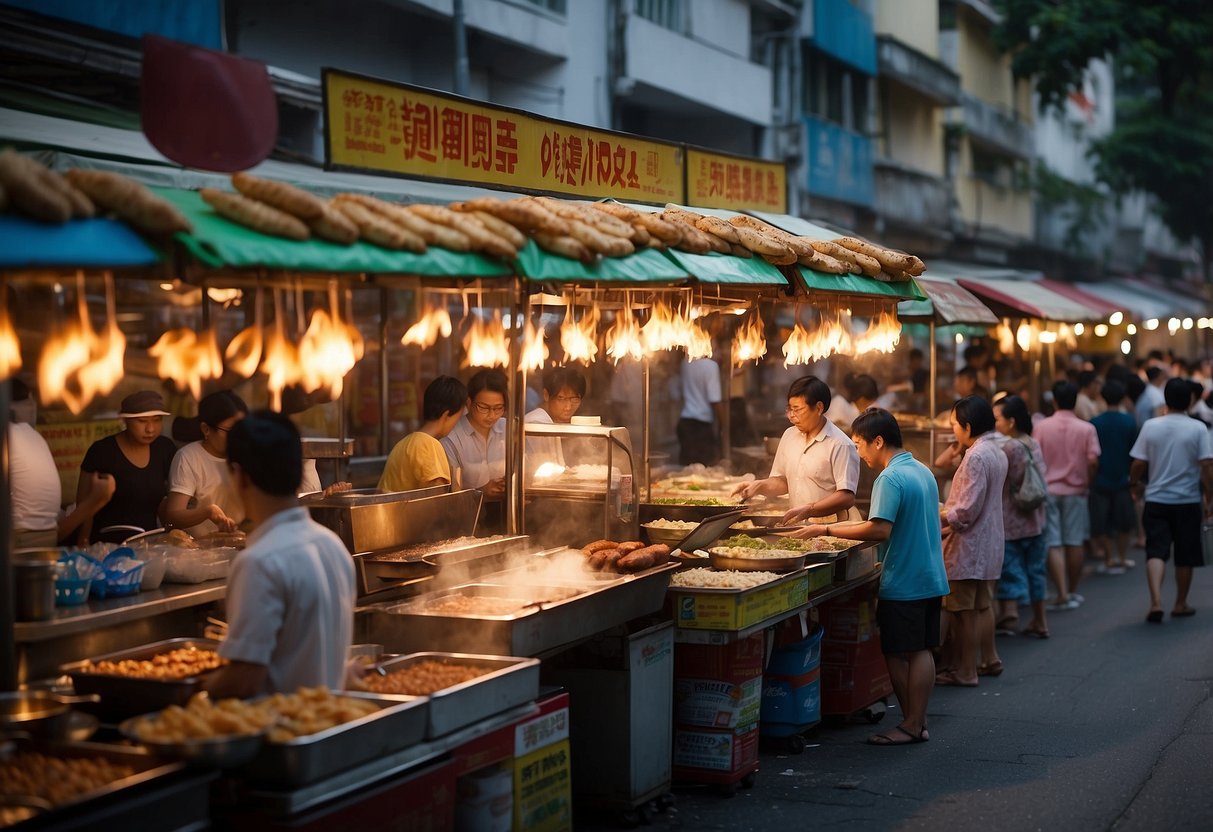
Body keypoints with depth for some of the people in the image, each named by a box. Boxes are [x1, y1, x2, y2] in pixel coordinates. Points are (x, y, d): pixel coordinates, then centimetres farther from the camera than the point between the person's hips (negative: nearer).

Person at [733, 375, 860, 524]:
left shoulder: (840, 445, -8)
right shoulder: (789, 436, 14)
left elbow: (847, 497, -13)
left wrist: (809, 510, -22)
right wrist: (759, 486, 3)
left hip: (830, 528, -6)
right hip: (797, 525, 6)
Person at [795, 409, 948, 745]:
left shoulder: (890, 478, -18)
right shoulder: (923, 471, 11)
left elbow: (880, 530, -27)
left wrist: (827, 529, -22)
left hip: (902, 583, -9)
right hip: (931, 578, 9)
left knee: (898, 654, 2)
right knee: (921, 651, 12)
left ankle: (910, 726, 9)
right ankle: (918, 722, 17)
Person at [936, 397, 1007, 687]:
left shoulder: (975, 458, -21)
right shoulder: (997, 453, 9)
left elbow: (965, 512, -24)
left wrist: (936, 518, -11)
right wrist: (948, 513, 12)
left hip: (968, 547, -10)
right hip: (989, 545, 10)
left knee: (963, 611, 0)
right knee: (982, 605, 20)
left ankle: (965, 672, 7)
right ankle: (990, 660, 29)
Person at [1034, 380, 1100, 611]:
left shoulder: (1042, 426, -4)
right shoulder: (1086, 429, -5)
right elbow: (1093, 461, -11)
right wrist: (1087, 483, 6)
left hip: (1047, 490, 0)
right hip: (1075, 490, 0)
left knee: (1053, 544, 1)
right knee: (1074, 542, 11)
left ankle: (1062, 594, -8)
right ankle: (1073, 592, 20)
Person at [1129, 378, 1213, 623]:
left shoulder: (1151, 426, -3)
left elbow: (1138, 463, -2)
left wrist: (1134, 482, 18)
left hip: (1156, 500, 1)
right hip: (1187, 501, -1)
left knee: (1156, 551, -2)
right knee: (1185, 556, 12)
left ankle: (1156, 602, -19)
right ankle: (1180, 605, 23)